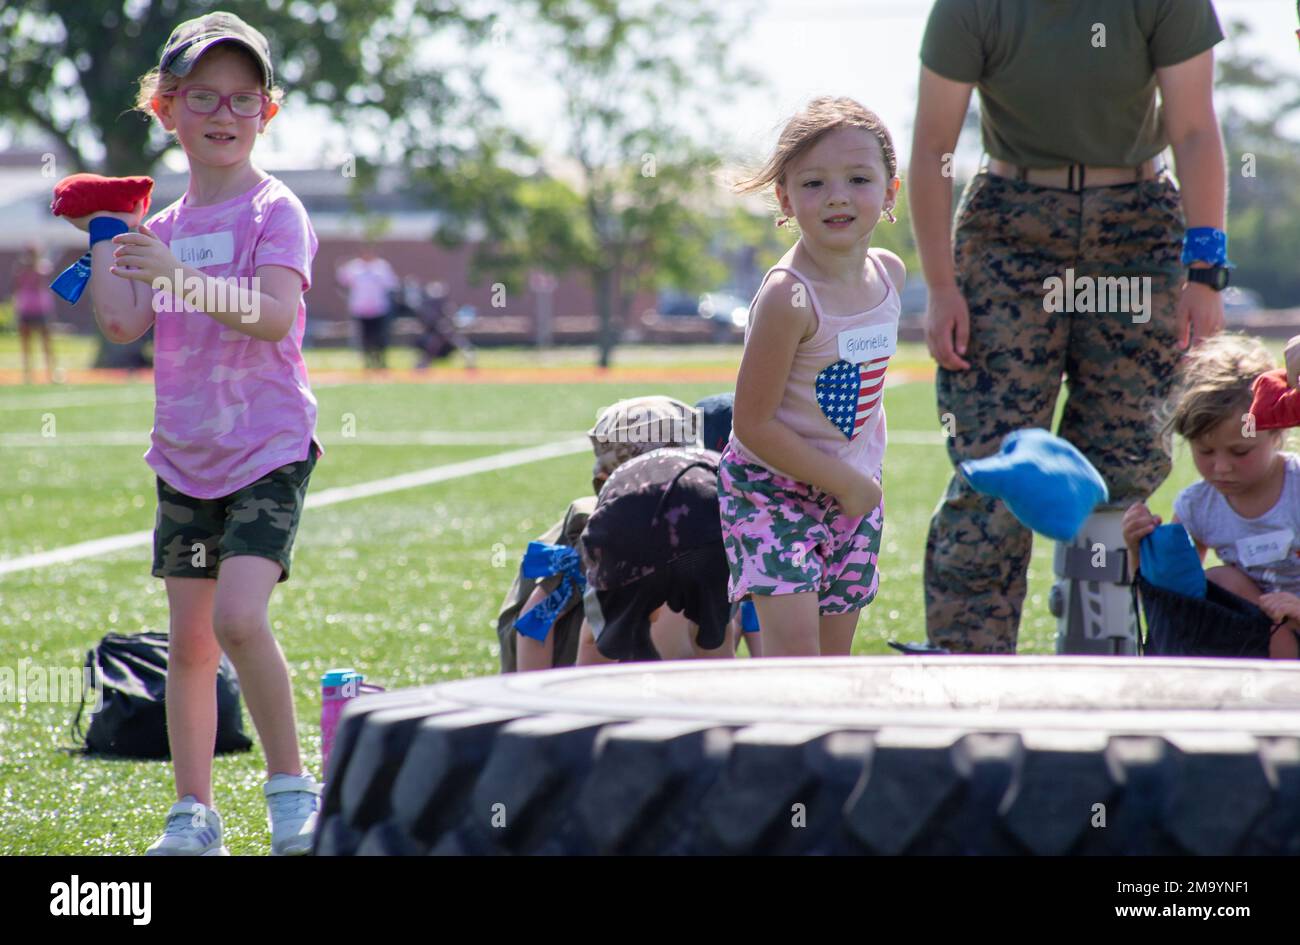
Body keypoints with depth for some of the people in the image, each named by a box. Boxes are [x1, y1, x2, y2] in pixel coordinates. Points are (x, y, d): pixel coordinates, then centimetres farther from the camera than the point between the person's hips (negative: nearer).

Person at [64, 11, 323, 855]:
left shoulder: (275, 212, -8)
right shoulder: (166, 225, 11)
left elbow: (274, 314, -24)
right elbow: (123, 325, 5)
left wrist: (182, 277, -34)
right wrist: (103, 235, 7)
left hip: (269, 449, -6)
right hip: (187, 457, 6)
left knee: (239, 617, -21)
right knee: (189, 636, 7)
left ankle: (293, 786, -7)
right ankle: (195, 815, 15)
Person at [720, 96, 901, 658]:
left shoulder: (889, 273, -1)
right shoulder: (788, 297, -24)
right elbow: (753, 424, -22)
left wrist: (866, 474, 10)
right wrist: (845, 481, -16)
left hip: (854, 493, 7)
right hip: (773, 487, -7)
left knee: (834, 654, 9)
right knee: (793, 643, -18)